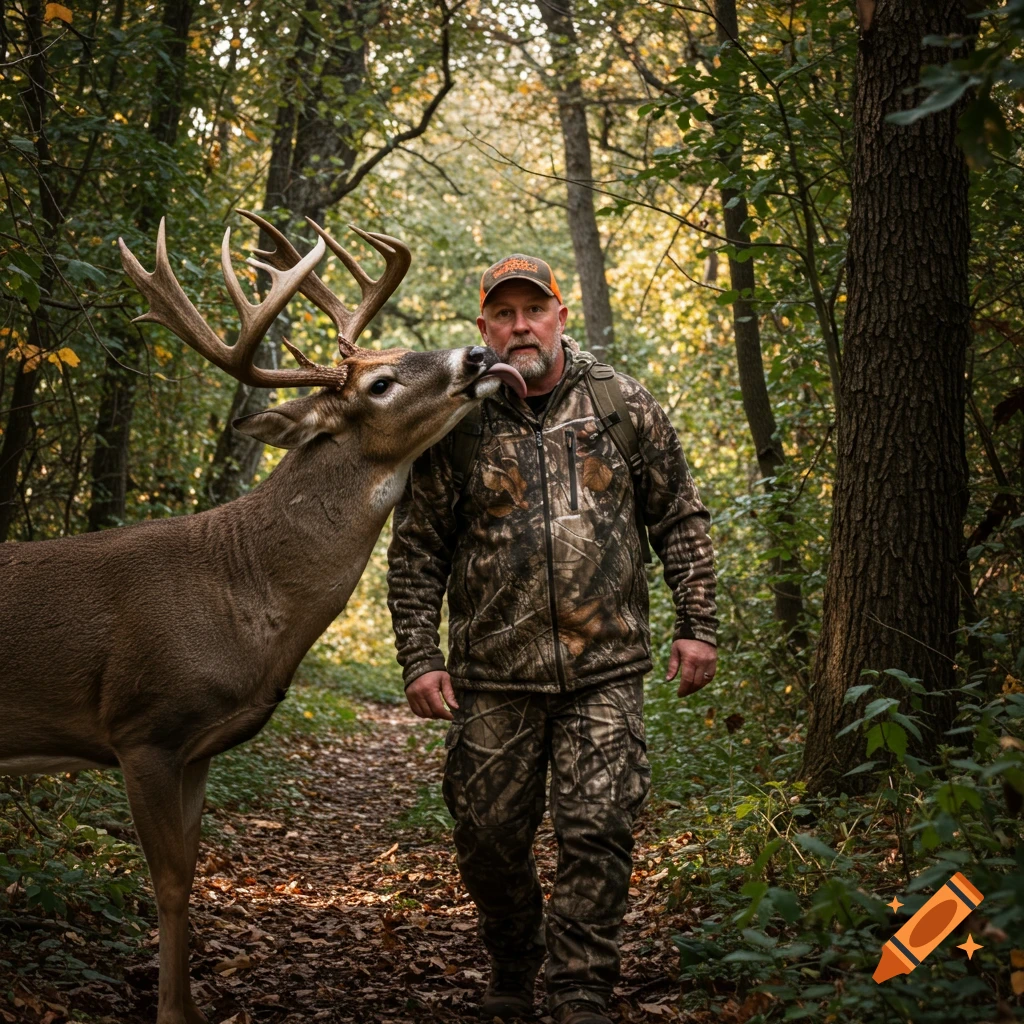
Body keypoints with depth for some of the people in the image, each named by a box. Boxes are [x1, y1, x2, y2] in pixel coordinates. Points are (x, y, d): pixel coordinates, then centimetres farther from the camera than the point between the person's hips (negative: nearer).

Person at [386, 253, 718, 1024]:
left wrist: (697, 625, 3)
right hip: (494, 678, 1)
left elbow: (681, 519, 9)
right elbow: (416, 553, 6)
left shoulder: (624, 406, 4)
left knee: (598, 833, -6)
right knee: (491, 834, 8)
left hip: (606, 673, 0)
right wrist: (419, 658, -1)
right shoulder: (456, 426, 2)